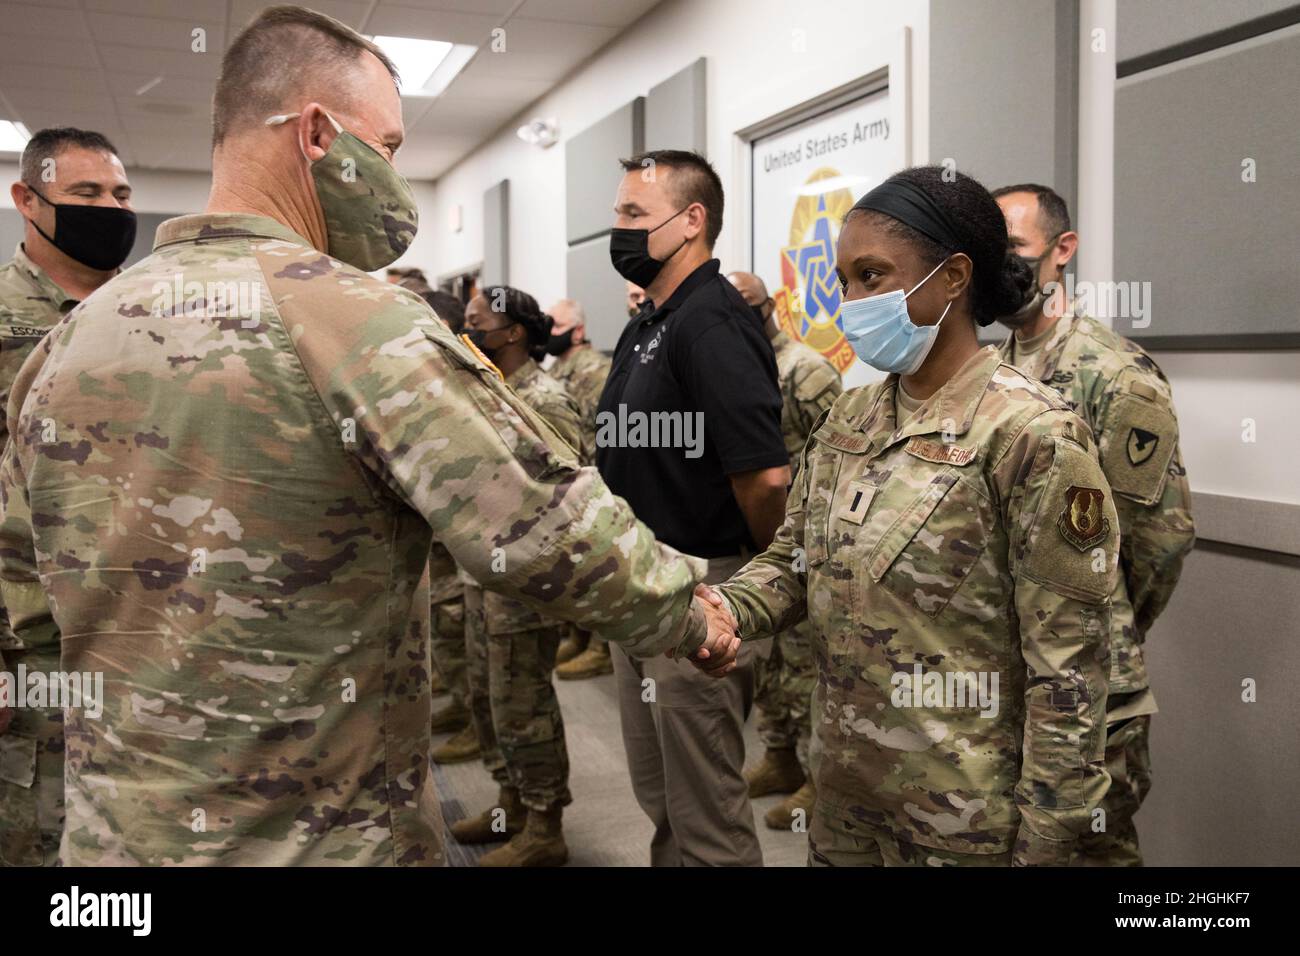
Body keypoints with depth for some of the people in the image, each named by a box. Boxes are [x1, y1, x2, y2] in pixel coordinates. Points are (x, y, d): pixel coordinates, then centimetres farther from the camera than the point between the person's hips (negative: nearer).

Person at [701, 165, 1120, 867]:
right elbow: (794, 558, 8)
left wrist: (1043, 844, -14)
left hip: (963, 819, -6)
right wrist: (723, 609, -12)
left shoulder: (1031, 433, -17)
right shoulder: (848, 419, 3)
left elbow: (1067, 673, -16)